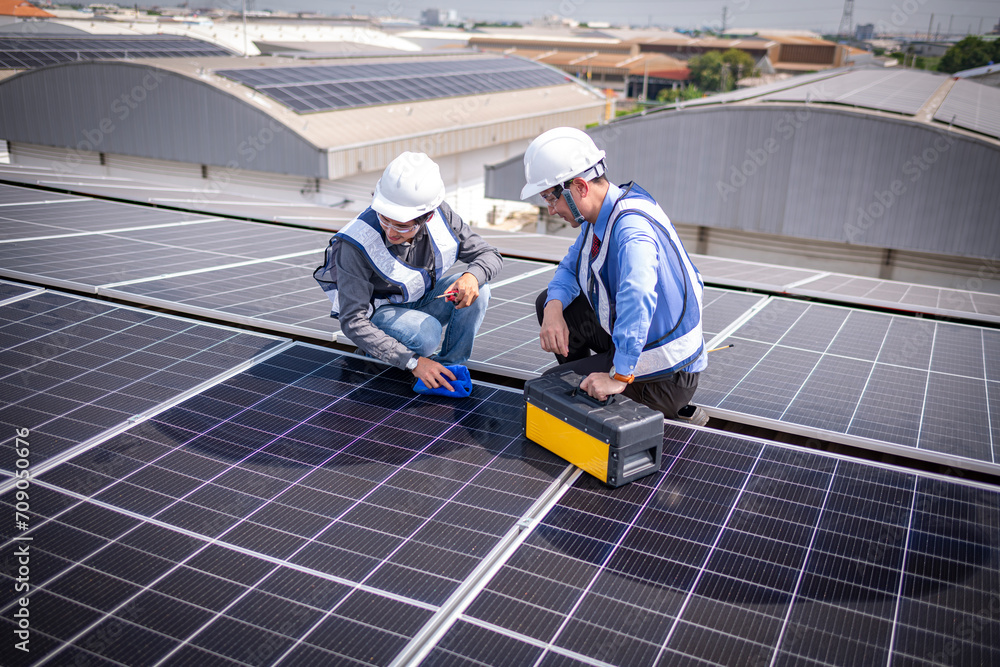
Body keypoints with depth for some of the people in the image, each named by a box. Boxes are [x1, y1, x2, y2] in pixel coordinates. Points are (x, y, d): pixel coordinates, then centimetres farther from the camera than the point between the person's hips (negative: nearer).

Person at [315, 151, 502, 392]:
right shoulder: (355, 245, -31)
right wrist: (413, 362, -37)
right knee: (426, 333, -34)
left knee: (477, 289, -22)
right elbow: (353, 321, -30)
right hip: (378, 311, -4)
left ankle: (450, 368, -8)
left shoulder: (441, 216, -20)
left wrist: (472, 276, -35)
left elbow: (489, 255, -9)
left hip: (422, 300, 4)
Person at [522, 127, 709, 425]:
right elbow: (570, 268, 10)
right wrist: (553, 310, -12)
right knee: (549, 301, 10)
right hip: (635, 341, 9)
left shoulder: (632, 227, -30)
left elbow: (638, 297, -46)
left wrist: (619, 377, -43)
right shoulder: (599, 214, 0)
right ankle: (588, 390, 19)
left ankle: (673, 410, -1)